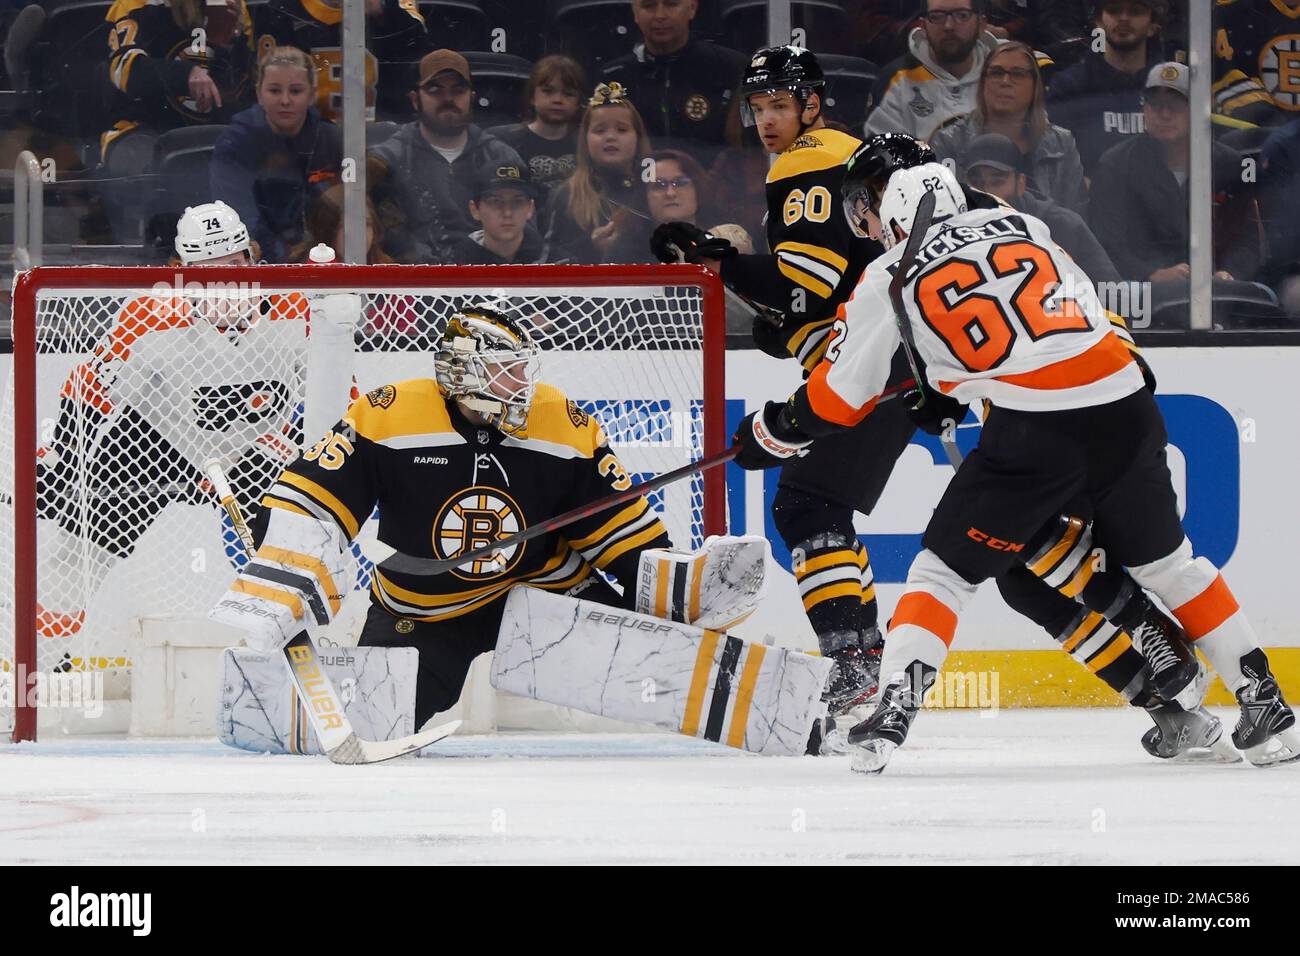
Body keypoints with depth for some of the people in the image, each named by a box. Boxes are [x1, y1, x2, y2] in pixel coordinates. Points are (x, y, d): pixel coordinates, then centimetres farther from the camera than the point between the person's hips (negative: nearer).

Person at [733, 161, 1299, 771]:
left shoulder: (891, 278, 10)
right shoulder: (1022, 225, 20)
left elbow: (841, 398, 14)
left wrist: (772, 432, 33)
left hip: (1033, 434, -4)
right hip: (1124, 409, 4)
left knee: (945, 570, 9)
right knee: (1167, 564, 21)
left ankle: (892, 714, -5)